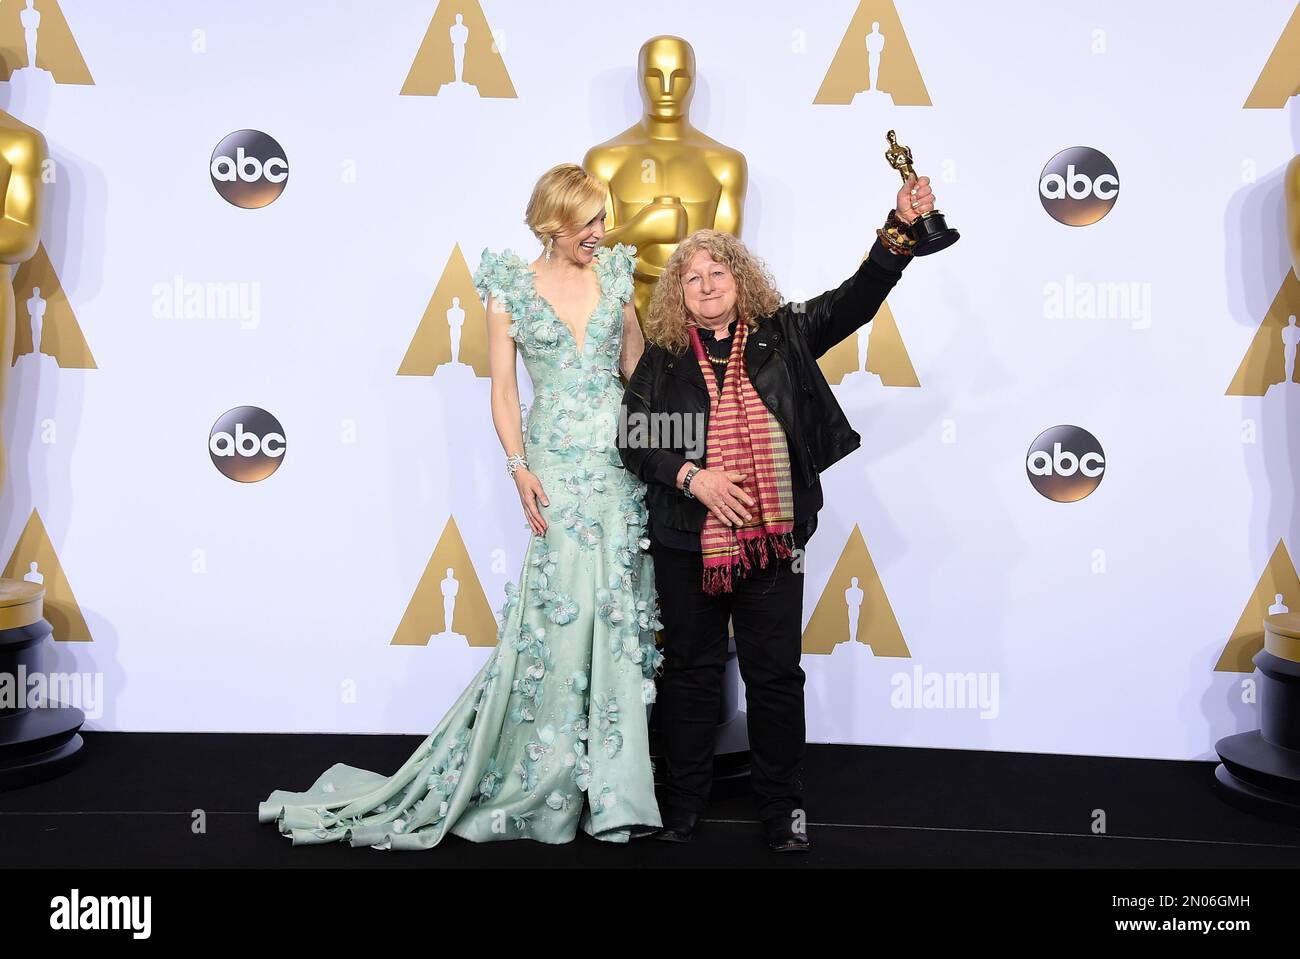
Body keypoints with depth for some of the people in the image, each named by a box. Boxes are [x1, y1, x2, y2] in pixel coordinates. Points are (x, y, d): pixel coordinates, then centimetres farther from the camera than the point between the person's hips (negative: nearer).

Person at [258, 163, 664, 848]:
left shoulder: (613, 273, 11)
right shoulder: (511, 287, 2)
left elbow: (637, 366, 14)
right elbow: (502, 390, -2)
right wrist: (519, 467, -13)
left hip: (624, 458, 3)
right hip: (559, 463, -3)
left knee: (617, 614, 4)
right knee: (565, 610, -6)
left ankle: (610, 777, 17)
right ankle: (551, 779, 10)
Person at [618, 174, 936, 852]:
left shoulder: (781, 335, 4)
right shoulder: (663, 358, 3)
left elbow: (855, 300, -4)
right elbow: (632, 440, 1)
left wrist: (899, 230, -15)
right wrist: (691, 476, -14)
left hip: (773, 541, 0)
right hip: (687, 543, 0)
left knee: (775, 674, 8)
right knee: (690, 670, 12)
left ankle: (781, 805, 25)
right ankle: (683, 802, 28)